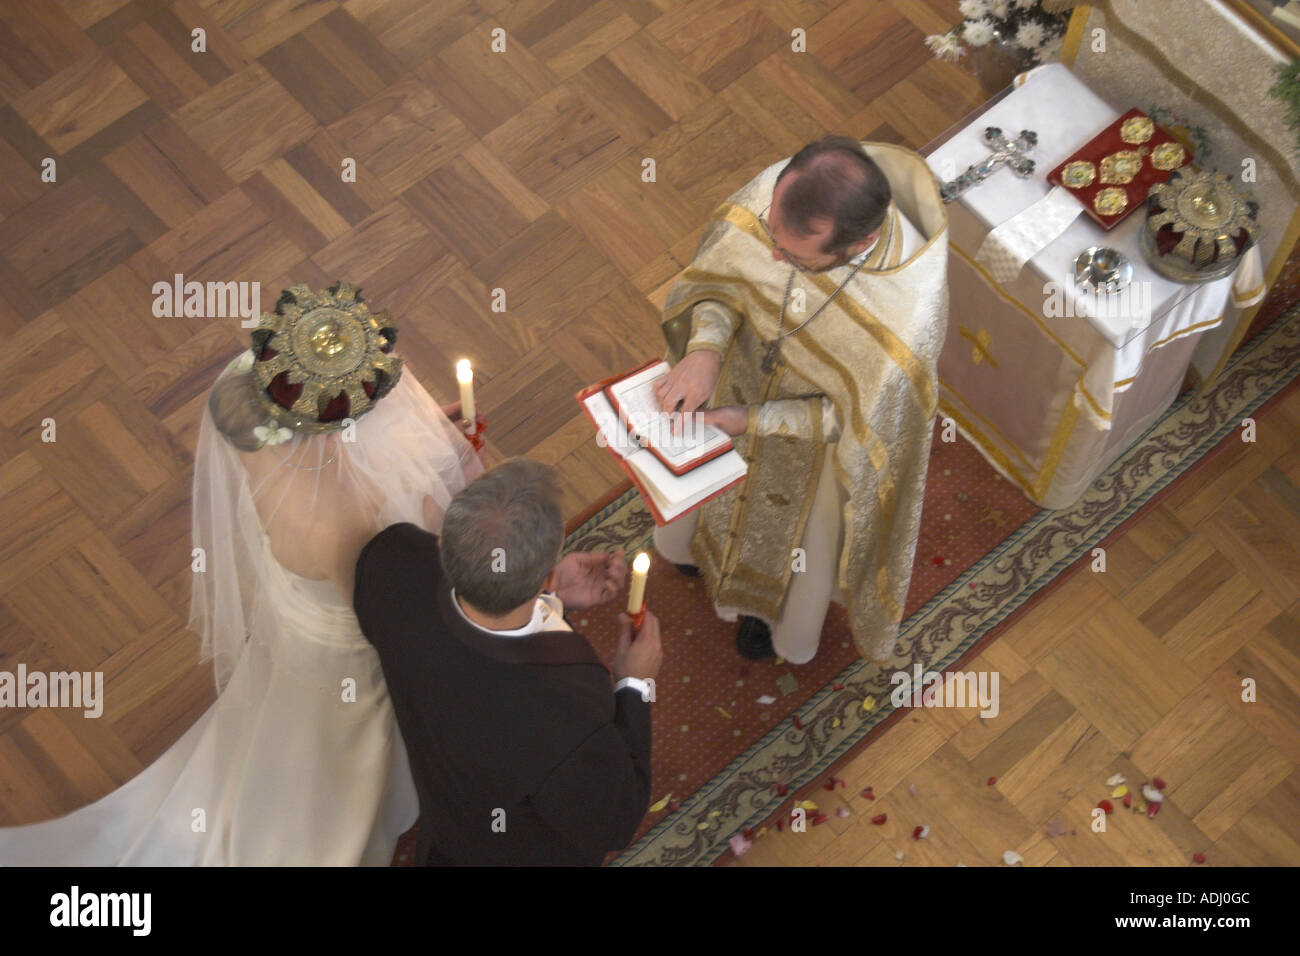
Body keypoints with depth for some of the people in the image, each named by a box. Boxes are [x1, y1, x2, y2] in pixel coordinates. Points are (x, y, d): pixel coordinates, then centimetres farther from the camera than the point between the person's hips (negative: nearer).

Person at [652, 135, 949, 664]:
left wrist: (752, 422, -27)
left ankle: (781, 615, 67)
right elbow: (719, 276, -15)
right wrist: (705, 348, -33)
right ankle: (708, 539, 75)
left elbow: (859, 416, -26)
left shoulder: (909, 310, -45)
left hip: (816, 437, -3)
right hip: (742, 376, 4)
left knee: (803, 534, 31)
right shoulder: (777, 190, -35)